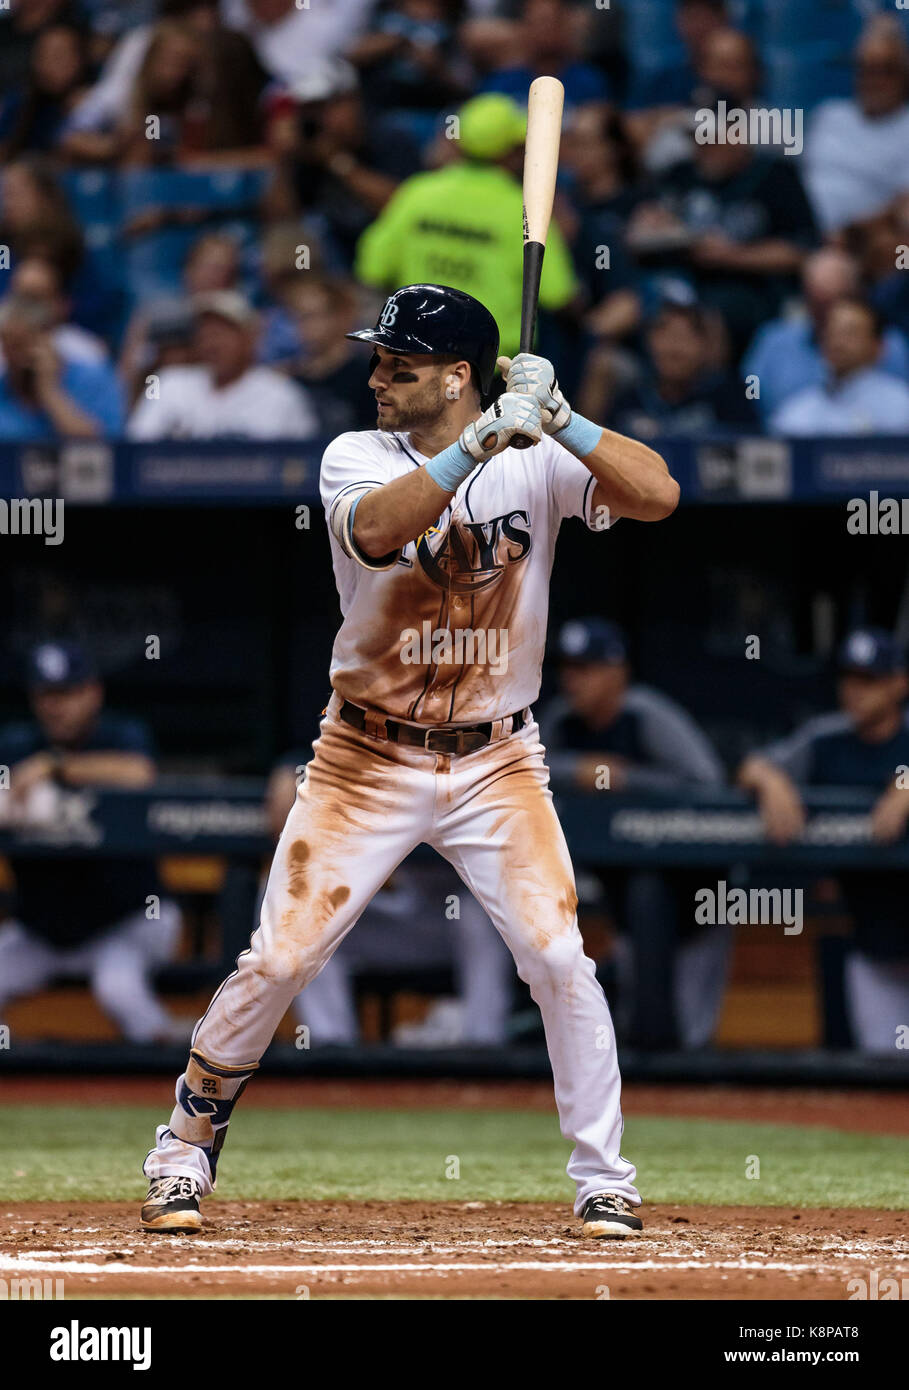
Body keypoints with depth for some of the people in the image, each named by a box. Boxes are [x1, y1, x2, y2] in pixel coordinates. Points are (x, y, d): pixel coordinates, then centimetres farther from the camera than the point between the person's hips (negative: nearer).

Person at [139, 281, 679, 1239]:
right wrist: (481, 440, -37)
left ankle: (604, 1183, 3)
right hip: (368, 762, 0)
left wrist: (558, 419, -27)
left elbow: (657, 495, -19)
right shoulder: (354, 459, -7)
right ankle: (183, 1153, 14)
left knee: (559, 960, -10)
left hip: (495, 765, 0)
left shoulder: (536, 462, -4)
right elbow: (378, 528, -30)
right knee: (279, 960, -3)